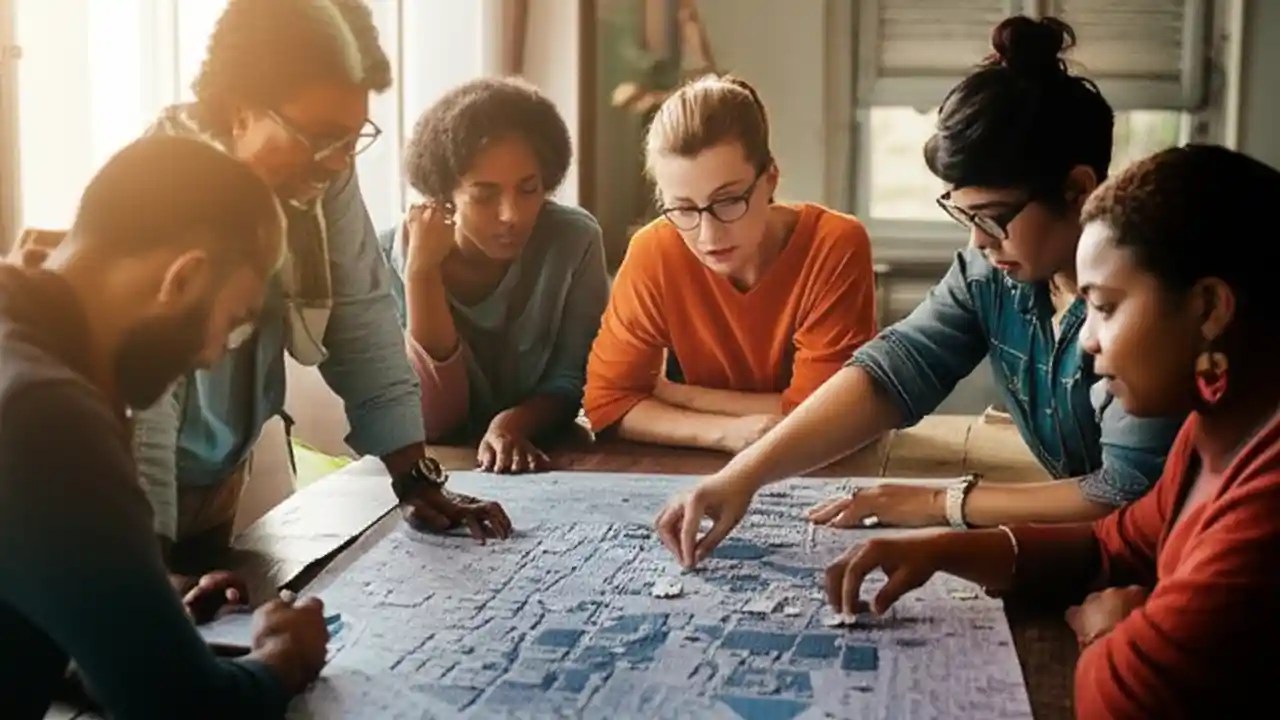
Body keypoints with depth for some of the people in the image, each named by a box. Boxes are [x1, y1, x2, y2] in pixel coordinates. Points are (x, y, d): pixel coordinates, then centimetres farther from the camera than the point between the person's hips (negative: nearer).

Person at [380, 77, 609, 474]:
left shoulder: (575, 241, -10)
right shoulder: (390, 260, -13)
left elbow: (571, 380, -3)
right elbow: (433, 422, -17)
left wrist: (513, 423, -24)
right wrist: (422, 272, -24)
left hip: (543, 461, 1)